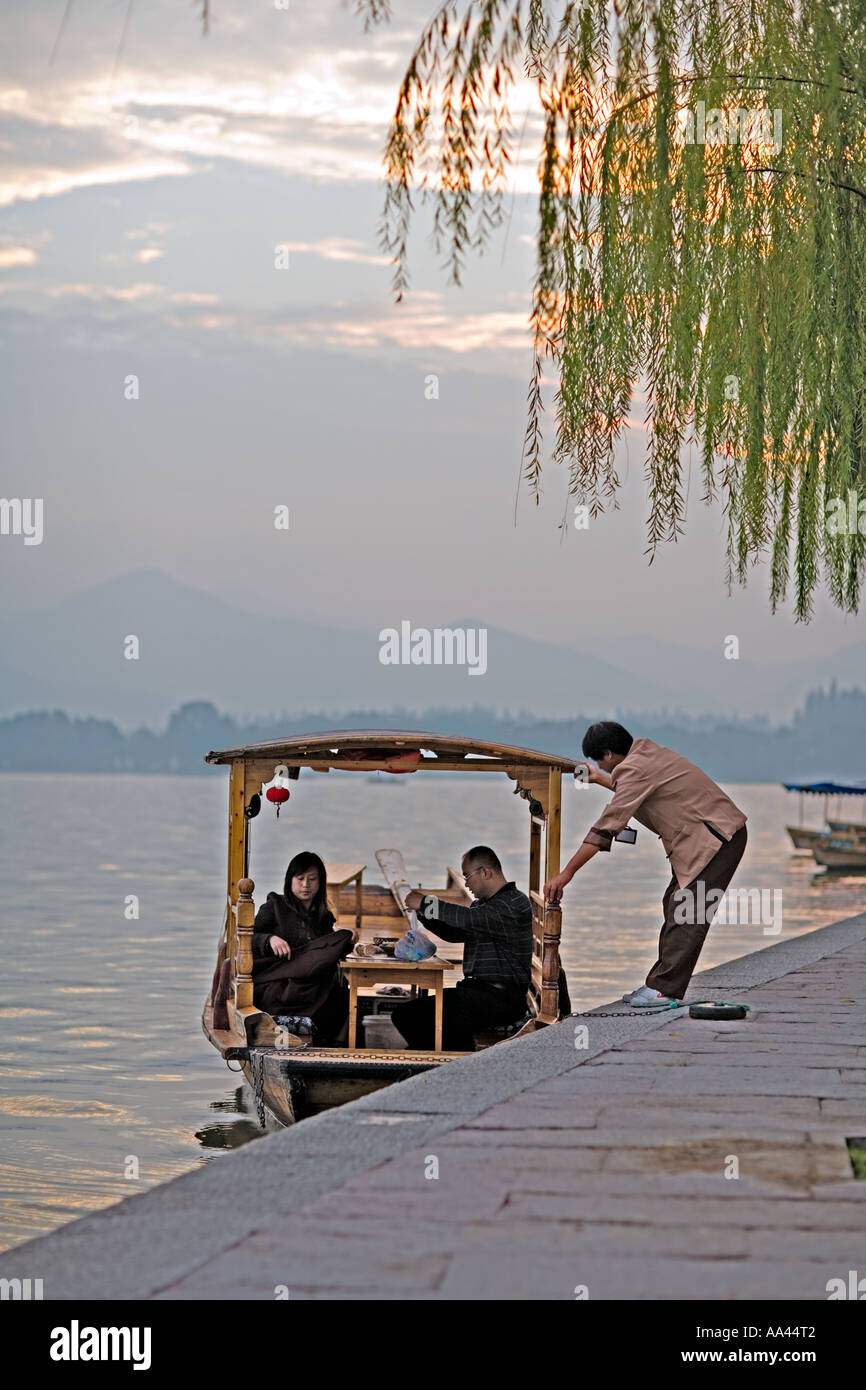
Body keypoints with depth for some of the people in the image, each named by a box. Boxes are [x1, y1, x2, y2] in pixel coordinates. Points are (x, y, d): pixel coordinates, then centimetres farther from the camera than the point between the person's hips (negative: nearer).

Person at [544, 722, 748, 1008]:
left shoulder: (634, 769, -17)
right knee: (674, 908, 9)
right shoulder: (645, 750, 12)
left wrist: (567, 873, -17)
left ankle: (665, 989, -15)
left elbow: (607, 826, -20)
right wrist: (599, 780, 46)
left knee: (685, 914, -13)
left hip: (715, 838, -11)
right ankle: (659, 983, 10)